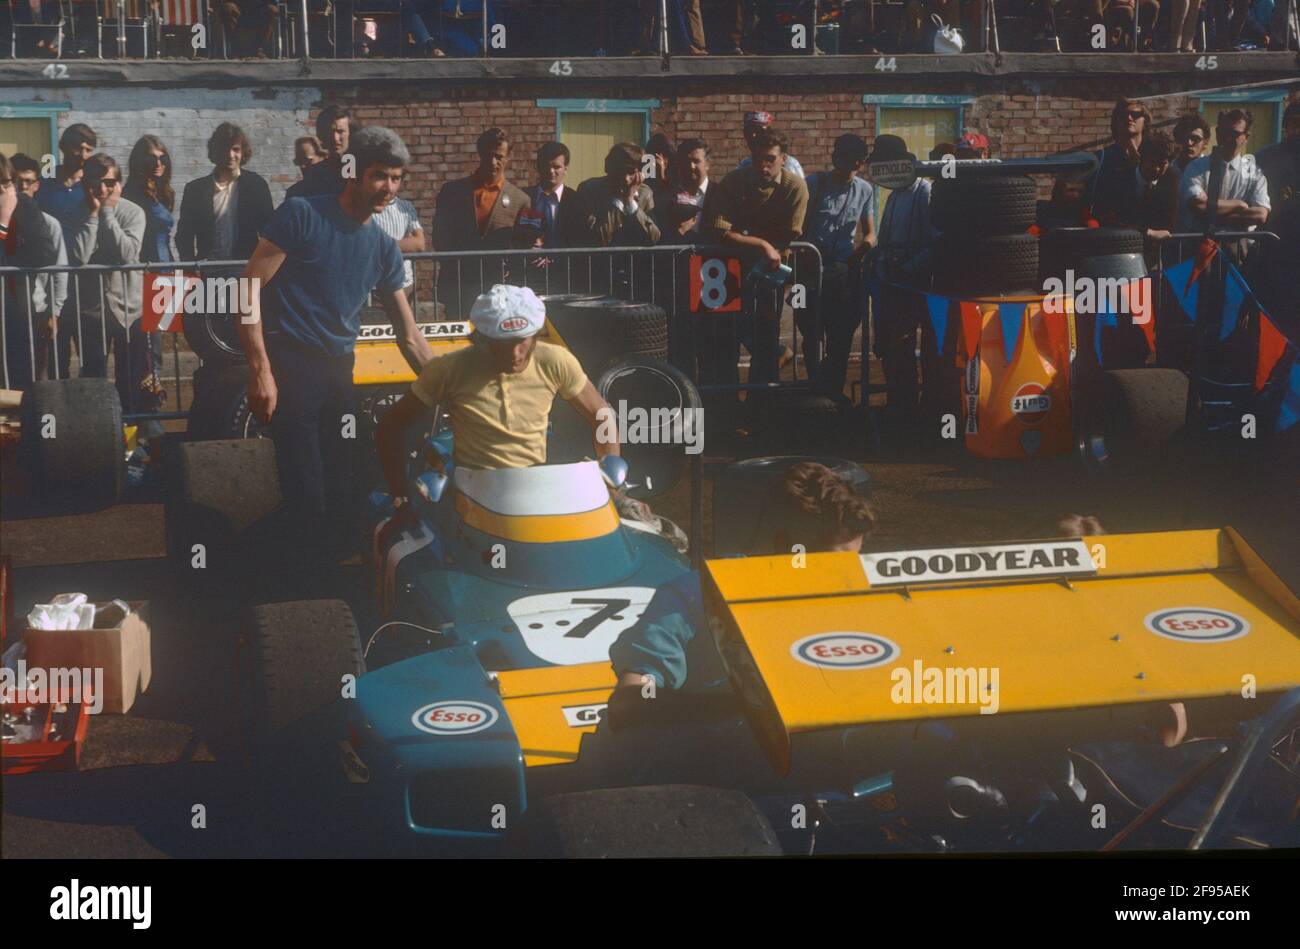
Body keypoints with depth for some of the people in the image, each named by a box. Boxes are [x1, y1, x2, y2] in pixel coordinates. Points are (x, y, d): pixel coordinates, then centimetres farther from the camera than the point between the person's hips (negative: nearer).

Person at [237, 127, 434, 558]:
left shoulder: (384, 248, 10)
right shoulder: (302, 215, -7)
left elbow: (409, 336, 15)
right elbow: (250, 288, -10)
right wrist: (260, 370, -16)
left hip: (339, 370, 6)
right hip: (291, 366, -6)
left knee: (342, 488, 7)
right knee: (307, 496, -7)